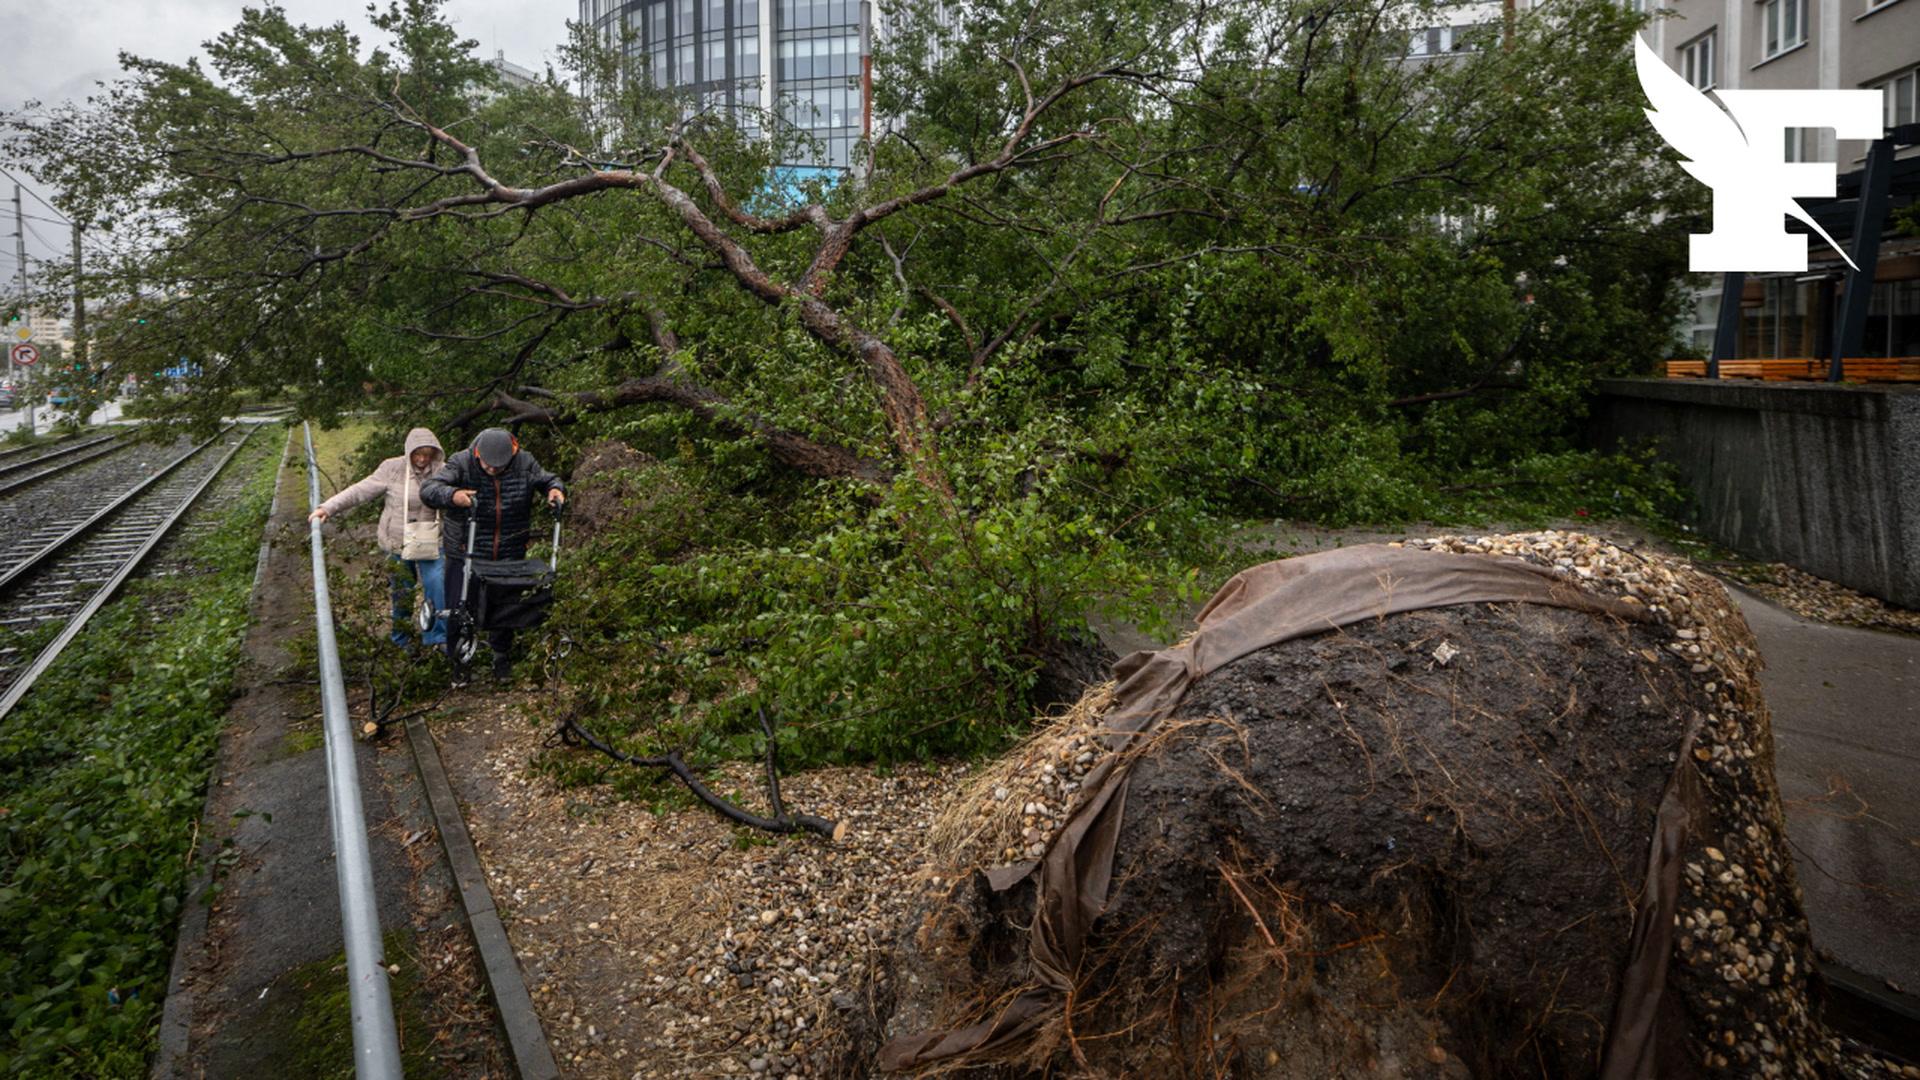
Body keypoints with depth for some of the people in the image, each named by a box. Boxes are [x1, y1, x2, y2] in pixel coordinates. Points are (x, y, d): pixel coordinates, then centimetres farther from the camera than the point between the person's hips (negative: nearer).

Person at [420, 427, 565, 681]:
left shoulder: (525, 464, -6)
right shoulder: (461, 464, -14)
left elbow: (547, 480, 9)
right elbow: (428, 488, -21)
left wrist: (555, 489, -15)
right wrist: (452, 495, -42)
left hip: (510, 554, 2)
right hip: (465, 553, -2)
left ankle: (502, 657, 29)